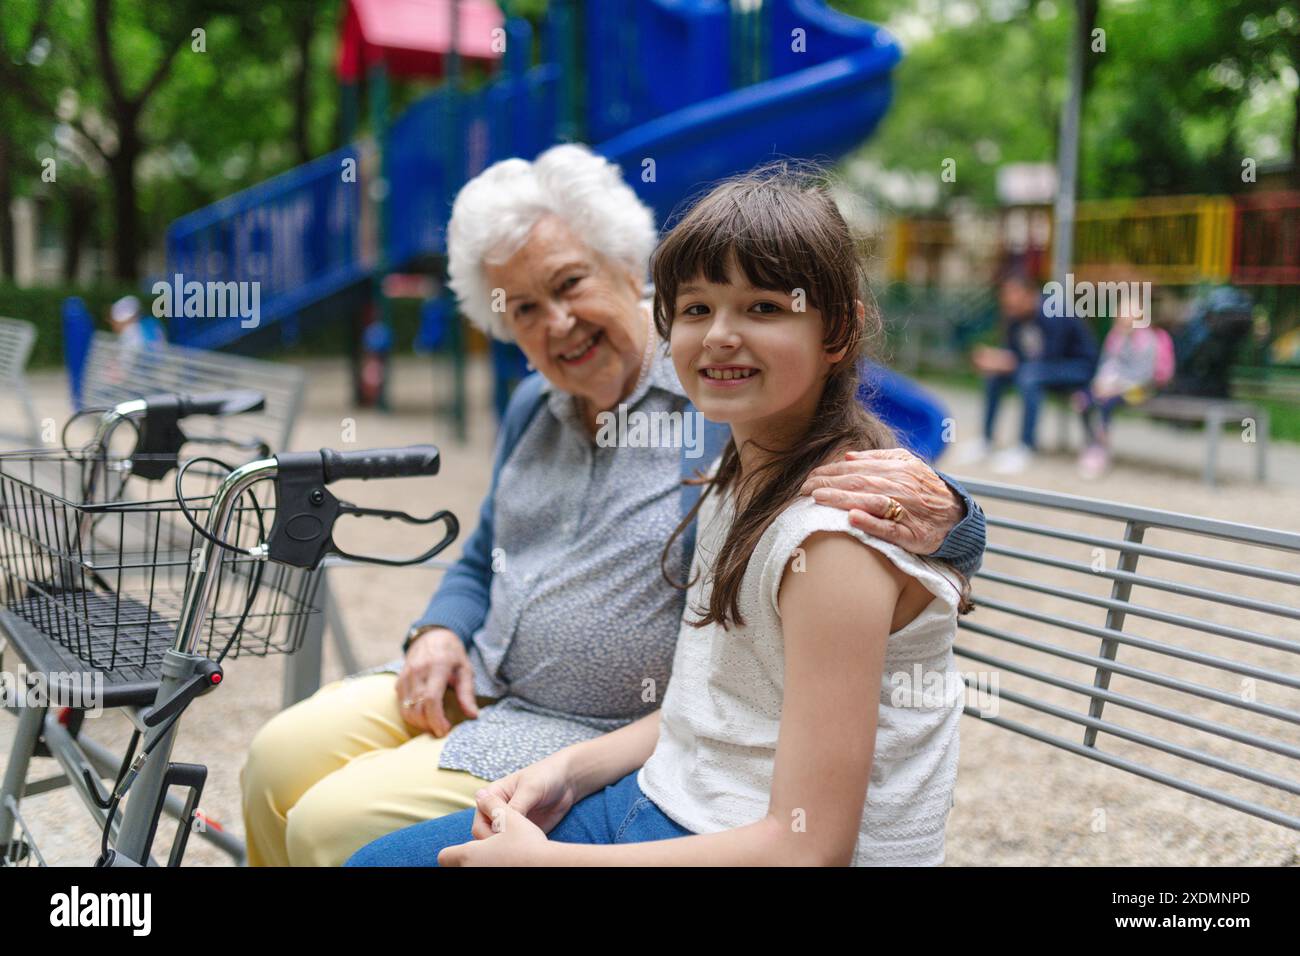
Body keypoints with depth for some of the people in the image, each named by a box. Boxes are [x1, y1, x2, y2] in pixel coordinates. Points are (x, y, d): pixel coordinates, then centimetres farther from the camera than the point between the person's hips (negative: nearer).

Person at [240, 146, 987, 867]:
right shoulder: (532, 409, 10)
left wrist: (938, 517, -44)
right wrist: (441, 631, 0)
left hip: (605, 738, -7)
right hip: (473, 691, 7)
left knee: (336, 826, -16)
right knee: (281, 758, -6)